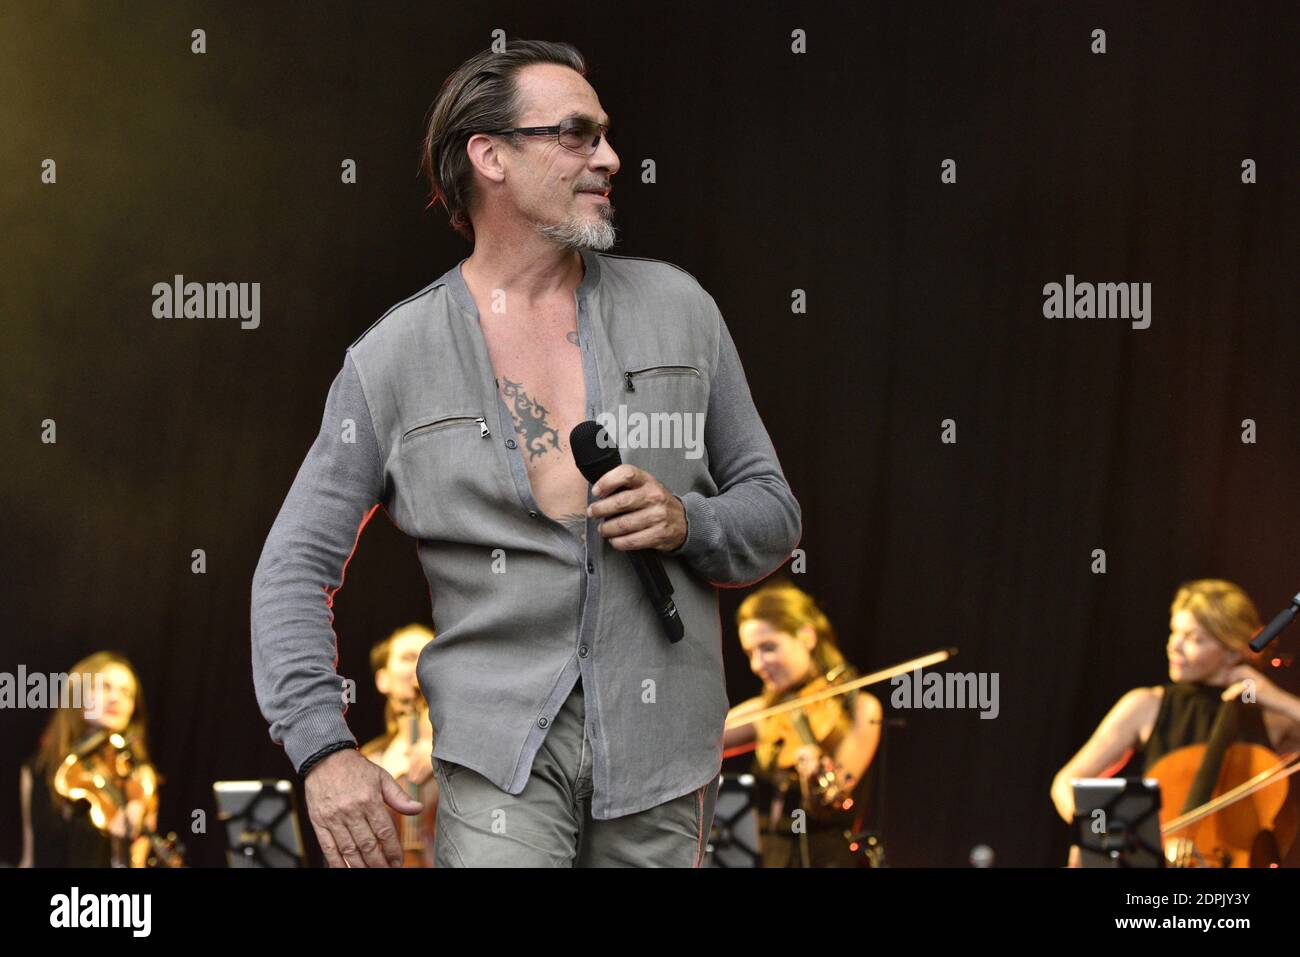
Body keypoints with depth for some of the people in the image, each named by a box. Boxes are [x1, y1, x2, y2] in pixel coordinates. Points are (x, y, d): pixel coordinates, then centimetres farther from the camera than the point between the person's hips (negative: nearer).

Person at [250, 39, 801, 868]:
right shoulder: (394, 357, 3)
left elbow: (774, 513, 14)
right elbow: (296, 569, 4)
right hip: (500, 745, -2)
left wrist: (687, 524, -9)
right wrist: (325, 748, -9)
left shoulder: (677, 309, 9)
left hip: (659, 755, 2)